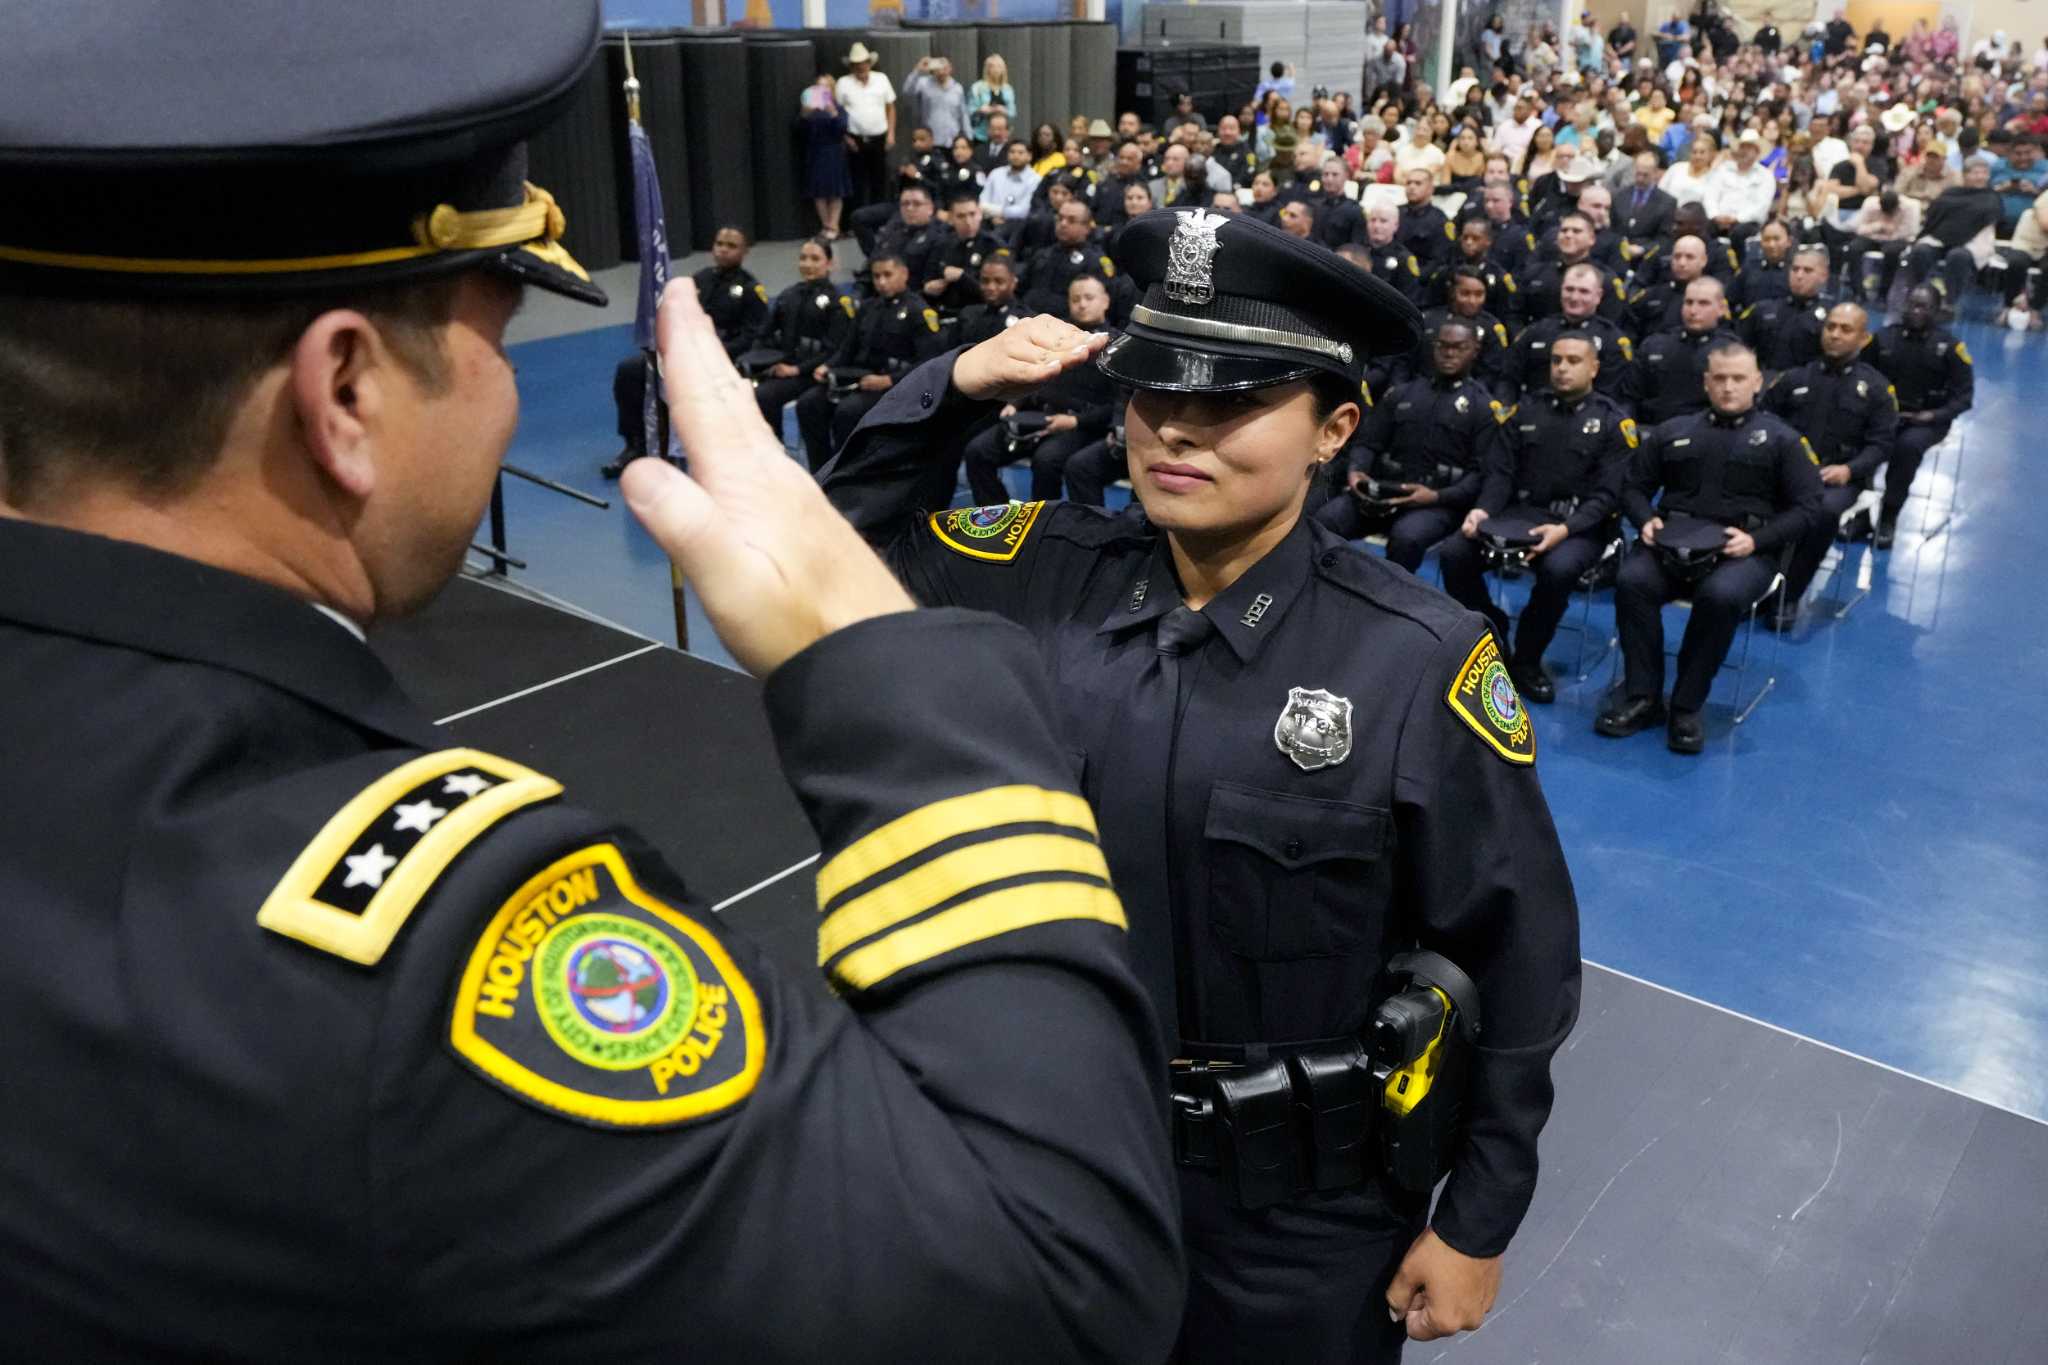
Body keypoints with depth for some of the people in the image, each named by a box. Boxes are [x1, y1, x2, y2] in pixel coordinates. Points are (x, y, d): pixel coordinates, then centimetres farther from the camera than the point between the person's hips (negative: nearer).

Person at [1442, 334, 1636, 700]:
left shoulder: (1613, 420, 2)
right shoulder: (1526, 413, 14)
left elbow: (1609, 494, -7)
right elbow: (1500, 472, 8)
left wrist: (1565, 529, -24)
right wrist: (1482, 509, -14)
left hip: (1582, 525, -4)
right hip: (1519, 513, 4)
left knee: (1558, 568, -38)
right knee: (1453, 553, -21)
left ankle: (1526, 660, -12)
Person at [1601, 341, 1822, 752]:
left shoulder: (1781, 439, 12)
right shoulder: (1672, 432, 19)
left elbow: (1807, 506, 6)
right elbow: (1634, 487, 20)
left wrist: (1757, 540, -11)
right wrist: (1646, 520, -4)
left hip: (1744, 551, -2)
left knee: (1721, 595, -36)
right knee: (1631, 580, -31)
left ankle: (1687, 706, -22)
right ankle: (1642, 696, -21)